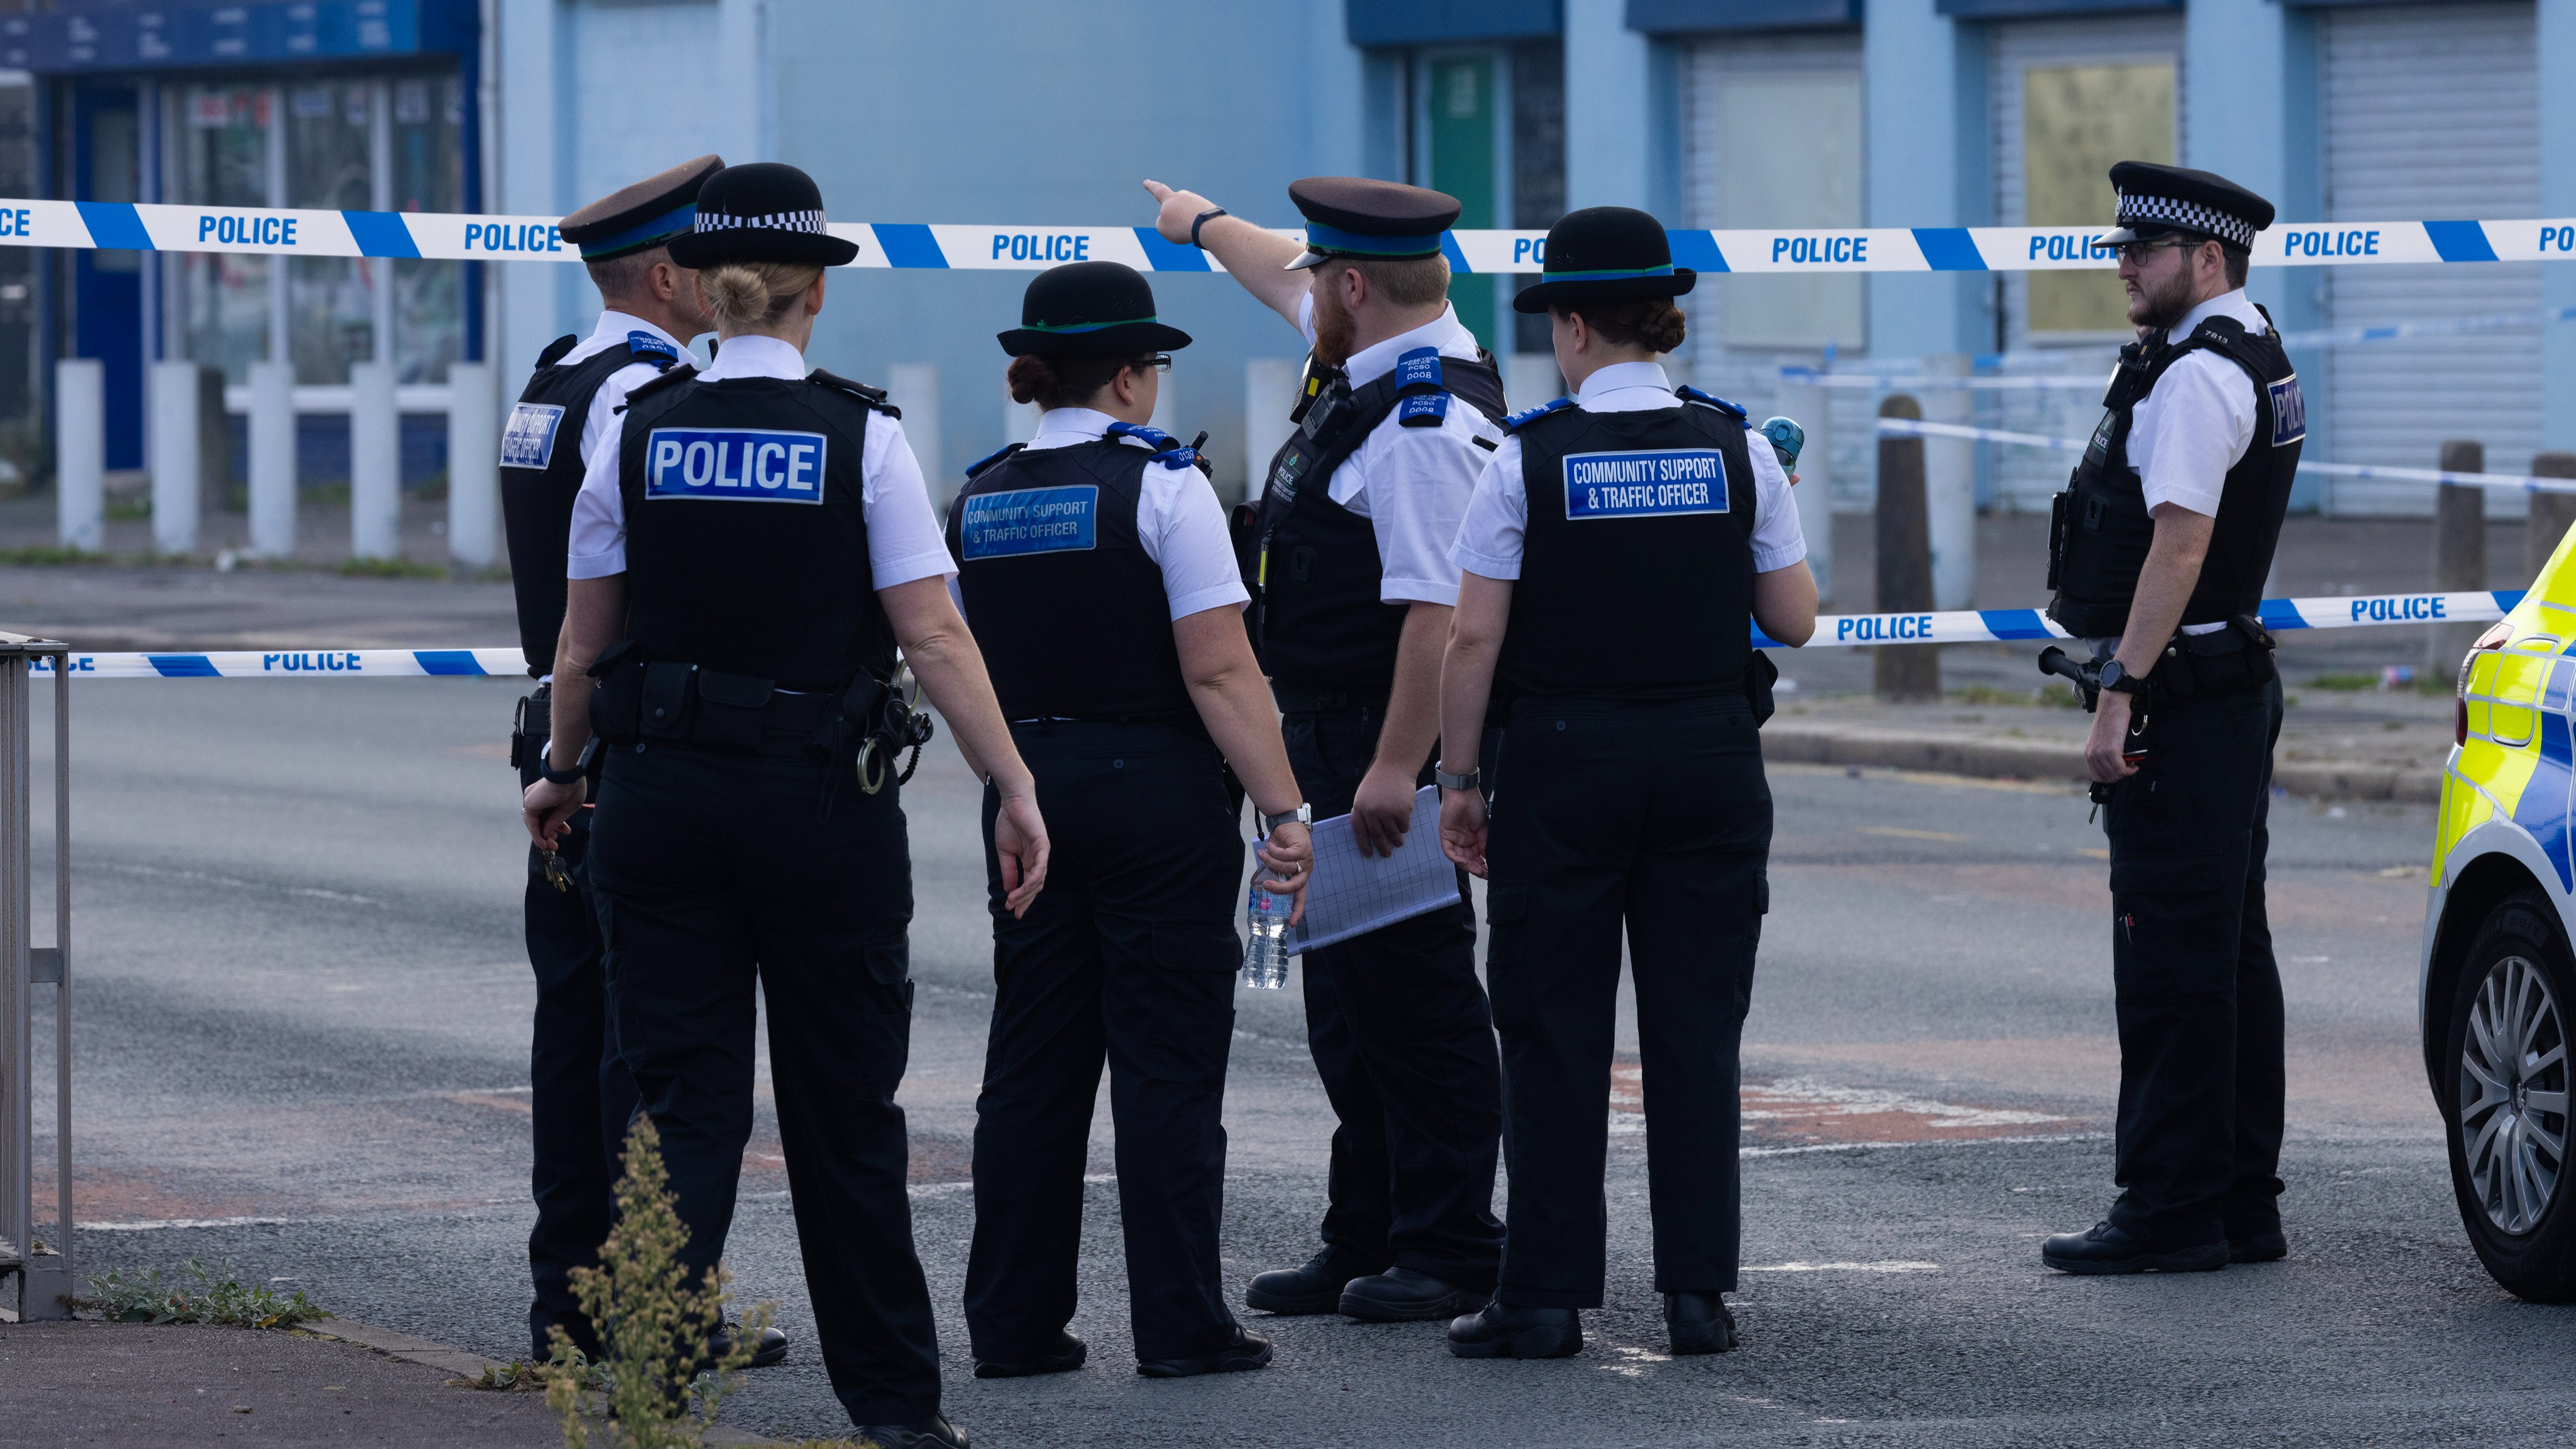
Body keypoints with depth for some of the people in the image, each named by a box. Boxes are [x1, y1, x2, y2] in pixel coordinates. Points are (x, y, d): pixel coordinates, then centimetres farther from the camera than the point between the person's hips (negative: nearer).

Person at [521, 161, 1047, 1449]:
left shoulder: (640, 432, 0)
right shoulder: (859, 437, -7)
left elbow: (585, 637, 6)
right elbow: (933, 638, -12)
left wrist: (562, 772, 22)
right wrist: (1015, 790, -8)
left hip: (665, 798, 2)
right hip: (825, 808, -2)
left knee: (682, 1101, 5)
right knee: (845, 1110, 10)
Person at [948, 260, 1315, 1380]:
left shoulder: (978, 500, 7)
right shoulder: (1160, 484, -11)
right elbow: (1220, 672, -16)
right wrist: (1284, 810, -14)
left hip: (1030, 795, 6)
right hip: (1158, 794, -6)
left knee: (1033, 1064, 9)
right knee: (1167, 1065, -1)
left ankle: (1013, 1323, 11)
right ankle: (1180, 1324, 0)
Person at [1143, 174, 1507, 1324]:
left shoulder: (1429, 420, -20)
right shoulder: (1366, 358, 11)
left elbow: (1438, 607, -26)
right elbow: (1287, 280, 33)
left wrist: (1397, 767, -29)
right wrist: (1203, 223, 51)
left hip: (1392, 750, -10)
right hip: (1326, 743, 10)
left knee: (1413, 992, -5)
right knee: (1347, 995, 12)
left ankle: (1448, 1250, 0)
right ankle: (1365, 1243, 17)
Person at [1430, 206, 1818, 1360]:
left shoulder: (1531, 458, -7)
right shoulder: (1736, 448, 0)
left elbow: (1474, 637, -8)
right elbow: (1795, 619, 4)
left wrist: (1458, 778, 1)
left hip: (1564, 759, -2)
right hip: (1709, 756, 2)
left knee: (1554, 1034, 4)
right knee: (1695, 1027, 6)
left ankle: (1546, 1295, 5)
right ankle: (1697, 1291, 4)